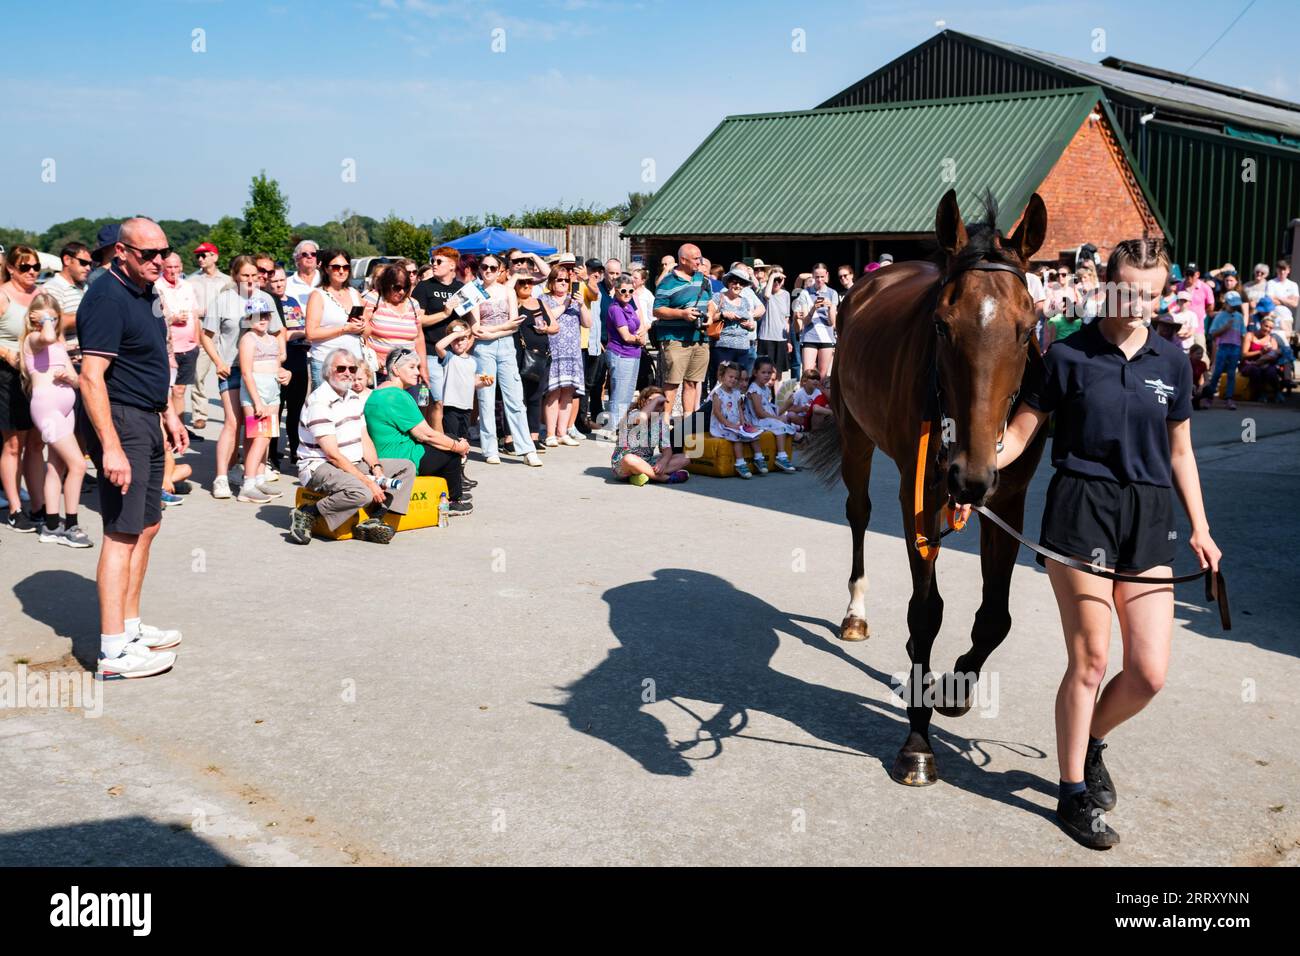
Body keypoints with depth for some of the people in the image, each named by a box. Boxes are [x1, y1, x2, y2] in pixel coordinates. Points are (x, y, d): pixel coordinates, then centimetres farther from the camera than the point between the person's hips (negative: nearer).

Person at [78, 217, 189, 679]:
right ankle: (114, 651, -5)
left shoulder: (146, 292, 13)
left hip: (147, 422, 10)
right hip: (120, 421, -10)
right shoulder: (107, 298, -17)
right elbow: (91, 377, -25)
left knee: (147, 526, 16)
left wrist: (169, 414, 22)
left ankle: (131, 626, 27)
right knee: (122, 534, -9)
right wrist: (110, 448, -30)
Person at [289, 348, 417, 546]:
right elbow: (333, 454, -20)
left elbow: (365, 439, 13)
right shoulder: (319, 402, -16)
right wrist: (368, 482, -23)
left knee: (406, 468, 0)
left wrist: (376, 468, -8)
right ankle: (307, 514, -18)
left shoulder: (355, 398, 13)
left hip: (354, 464, 9)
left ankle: (373, 520, -12)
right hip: (319, 466, -9)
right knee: (362, 493, -36)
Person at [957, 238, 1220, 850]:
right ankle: (1074, 793, 17)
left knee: (1150, 672, 0)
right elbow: (1019, 433, -3)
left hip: (1149, 517, 4)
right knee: (1090, 660, 0)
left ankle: (1091, 740, 31)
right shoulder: (1069, 356, -3)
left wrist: (1200, 530, 12)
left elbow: (1180, 453, 15)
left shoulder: (1172, 363, 8)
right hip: (1081, 510, -4)